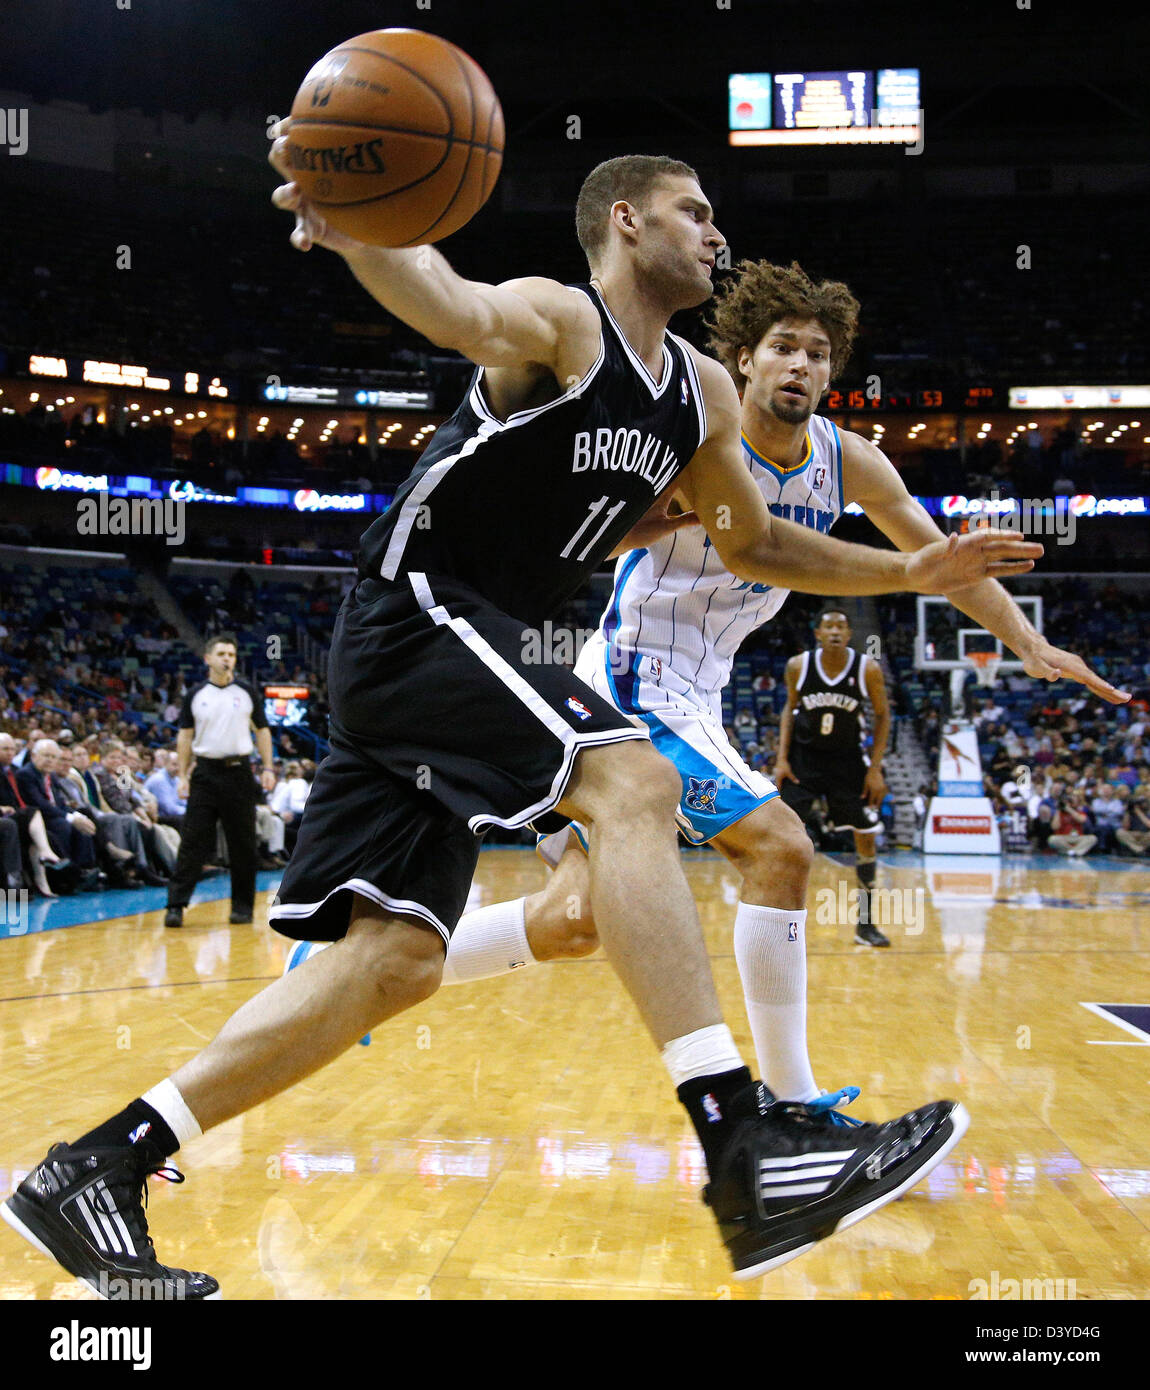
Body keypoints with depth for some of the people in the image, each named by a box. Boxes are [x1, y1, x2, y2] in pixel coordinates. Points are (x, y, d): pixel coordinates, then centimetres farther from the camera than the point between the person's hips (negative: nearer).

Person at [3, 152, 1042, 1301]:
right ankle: (744, 1153, -31)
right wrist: (351, 228, -54)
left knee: (396, 957, 1)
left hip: (463, 650, 9)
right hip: (413, 613, -9)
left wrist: (914, 572, 19)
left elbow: (753, 544, 28)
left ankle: (95, 1166, 5)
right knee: (630, 783, -26)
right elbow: (460, 311, -32)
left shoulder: (701, 394, 17)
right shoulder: (559, 323, -9)